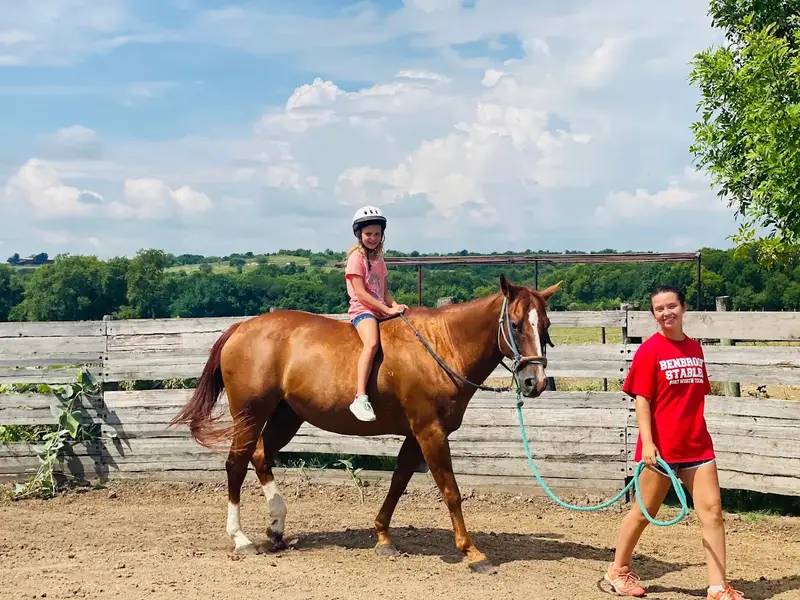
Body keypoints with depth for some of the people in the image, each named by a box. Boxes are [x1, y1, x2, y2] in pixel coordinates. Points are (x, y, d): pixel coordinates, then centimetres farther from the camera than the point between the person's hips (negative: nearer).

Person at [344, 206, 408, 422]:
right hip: (361, 309, -8)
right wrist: (387, 309, -16)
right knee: (372, 343, -34)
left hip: (381, 311, 9)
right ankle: (360, 398, -42)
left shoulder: (378, 259, 19)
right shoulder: (356, 257, -4)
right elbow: (360, 293, -13)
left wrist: (395, 305, -3)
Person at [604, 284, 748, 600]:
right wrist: (647, 443, -20)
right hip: (661, 446, -5)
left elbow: (697, 397, 15)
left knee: (712, 510, 0)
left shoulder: (695, 348, 8)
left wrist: (697, 432, 17)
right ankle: (618, 569, 28)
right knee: (645, 512, 8)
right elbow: (642, 400, -13)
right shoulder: (650, 350, -10)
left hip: (697, 444, 5)